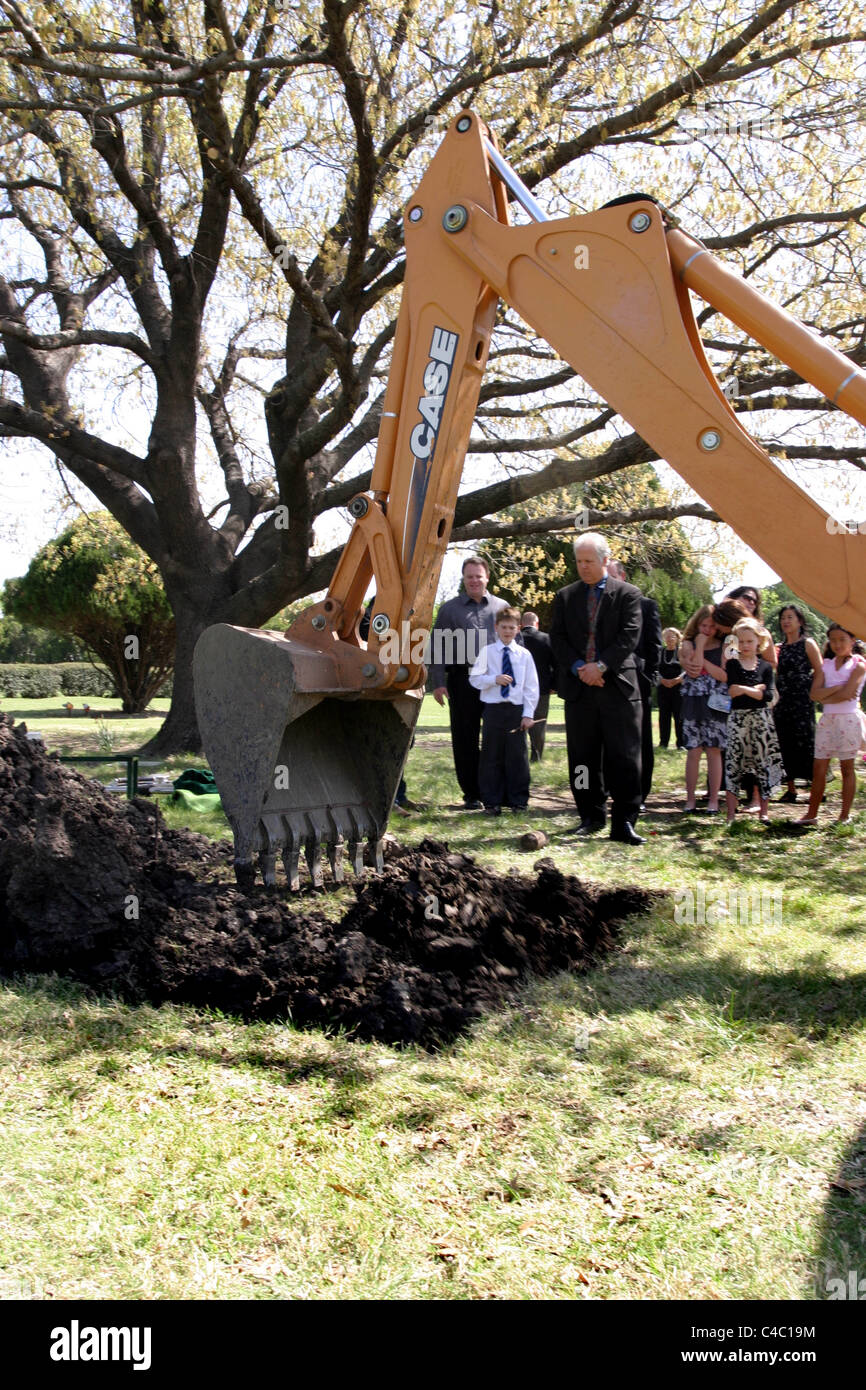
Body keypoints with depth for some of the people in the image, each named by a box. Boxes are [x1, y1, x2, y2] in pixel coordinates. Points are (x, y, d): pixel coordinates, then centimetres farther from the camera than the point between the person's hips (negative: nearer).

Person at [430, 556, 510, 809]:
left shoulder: (502, 607, 14)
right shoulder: (450, 609, 11)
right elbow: (437, 647, 7)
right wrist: (438, 682, -2)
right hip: (462, 680, 0)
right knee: (465, 739, 2)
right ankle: (471, 793, 10)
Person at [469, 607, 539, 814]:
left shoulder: (524, 655, 5)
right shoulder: (487, 652, 2)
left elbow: (531, 686, 4)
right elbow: (474, 679, 1)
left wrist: (528, 713, -3)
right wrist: (494, 679, -15)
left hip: (517, 710, 1)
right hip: (493, 709, 0)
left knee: (517, 756, 3)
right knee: (492, 756, 4)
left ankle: (518, 800, 13)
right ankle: (492, 801, 12)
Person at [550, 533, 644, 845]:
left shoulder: (627, 594, 4)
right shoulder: (565, 596, 12)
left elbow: (629, 636, -5)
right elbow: (557, 638, 5)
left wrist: (601, 666, -15)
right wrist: (579, 668, -9)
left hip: (618, 685, -3)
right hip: (578, 687, 3)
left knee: (624, 759, -4)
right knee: (582, 758, 7)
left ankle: (624, 822, 0)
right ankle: (591, 817, 19)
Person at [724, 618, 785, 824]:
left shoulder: (765, 666, 7)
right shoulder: (732, 664, 3)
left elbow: (768, 695, -5)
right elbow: (732, 691, -11)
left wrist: (744, 689, -12)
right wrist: (756, 689, -10)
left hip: (761, 719, 2)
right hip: (737, 718, -1)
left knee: (764, 763, 4)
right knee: (734, 764, -3)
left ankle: (764, 812, 13)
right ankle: (730, 814, 1)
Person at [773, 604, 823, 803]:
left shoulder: (808, 644, -2)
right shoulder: (781, 647, 15)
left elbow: (820, 672, -6)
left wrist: (812, 694, -11)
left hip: (802, 701, -6)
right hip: (783, 702, 6)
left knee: (805, 744, -8)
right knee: (785, 746, 6)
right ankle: (791, 789, 12)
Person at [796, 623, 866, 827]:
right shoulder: (826, 664, 10)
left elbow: (847, 693, -16)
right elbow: (815, 693, -2)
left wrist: (825, 697, -4)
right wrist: (837, 688, -14)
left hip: (848, 719, -4)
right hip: (827, 719, 4)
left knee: (847, 768, 3)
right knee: (819, 768, 3)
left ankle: (845, 816, 9)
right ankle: (811, 814, 9)